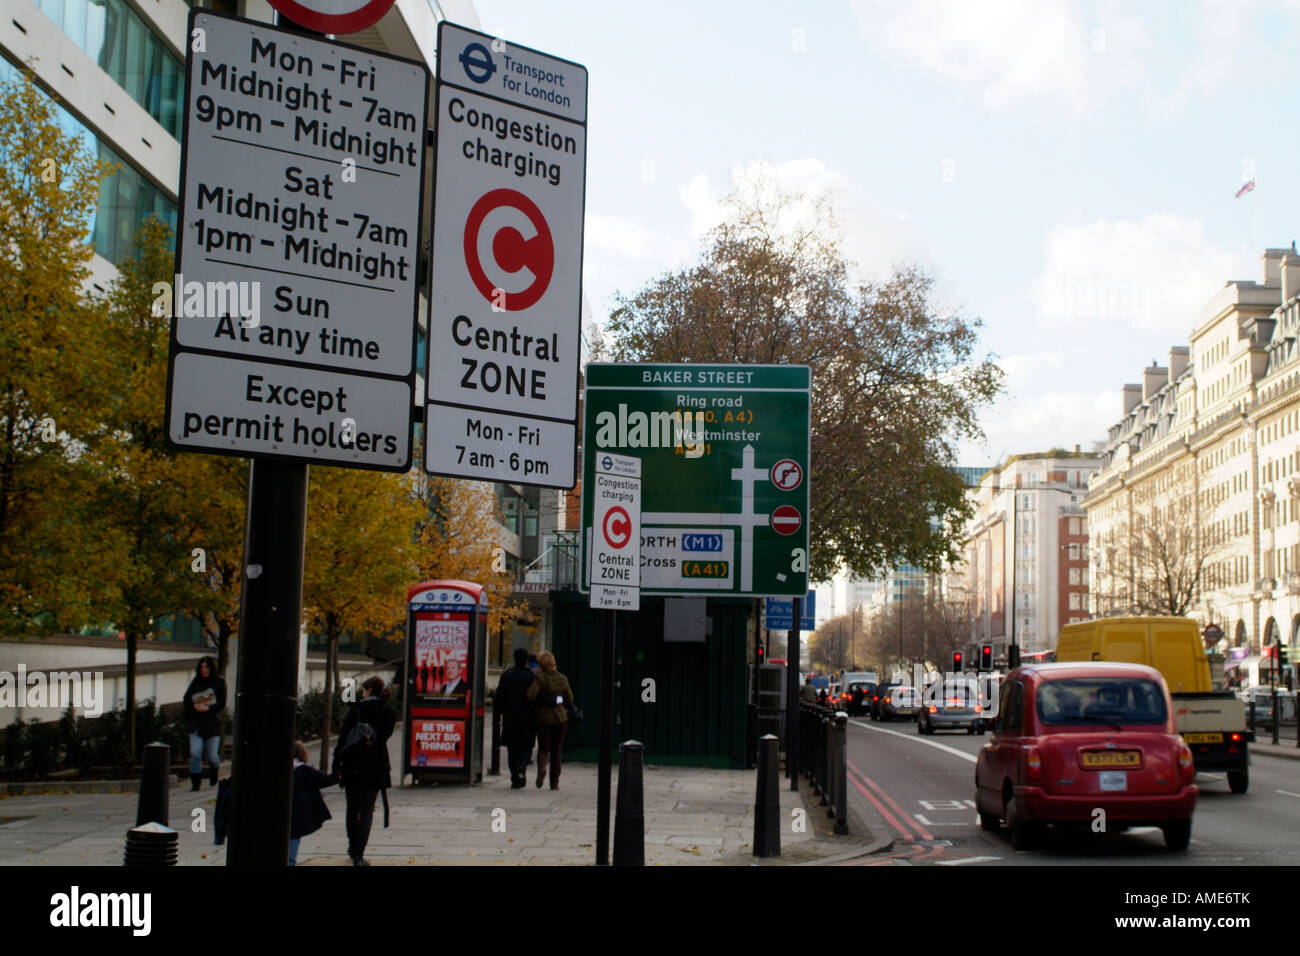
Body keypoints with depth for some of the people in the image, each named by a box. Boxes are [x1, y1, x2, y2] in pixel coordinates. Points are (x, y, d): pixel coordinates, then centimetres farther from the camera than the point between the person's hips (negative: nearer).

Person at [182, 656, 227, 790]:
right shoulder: (195, 682, 12)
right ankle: (195, 782, -2)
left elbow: (222, 704, 0)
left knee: (212, 756, 2)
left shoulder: (219, 682, 4)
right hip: (196, 724, 2)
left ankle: (214, 769, 35)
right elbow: (187, 699, 5)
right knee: (195, 753, -11)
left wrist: (207, 709, -15)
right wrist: (195, 706, -15)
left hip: (212, 723, -2)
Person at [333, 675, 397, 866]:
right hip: (375, 768, 1)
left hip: (352, 766, -1)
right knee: (366, 811, 4)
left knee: (352, 809, 15)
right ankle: (358, 855, -3)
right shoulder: (389, 713, 3)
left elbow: (344, 737, -7)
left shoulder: (358, 708, -6)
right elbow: (384, 738, 7)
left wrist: (337, 765, -4)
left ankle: (353, 849, 26)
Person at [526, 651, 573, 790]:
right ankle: (554, 782, 10)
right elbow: (569, 699, 5)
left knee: (543, 748, 7)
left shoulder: (540, 678, -10)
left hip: (543, 717, -3)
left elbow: (530, 695, -21)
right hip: (559, 717, 3)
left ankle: (542, 767, -25)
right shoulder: (562, 678, 2)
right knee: (556, 750, 11)